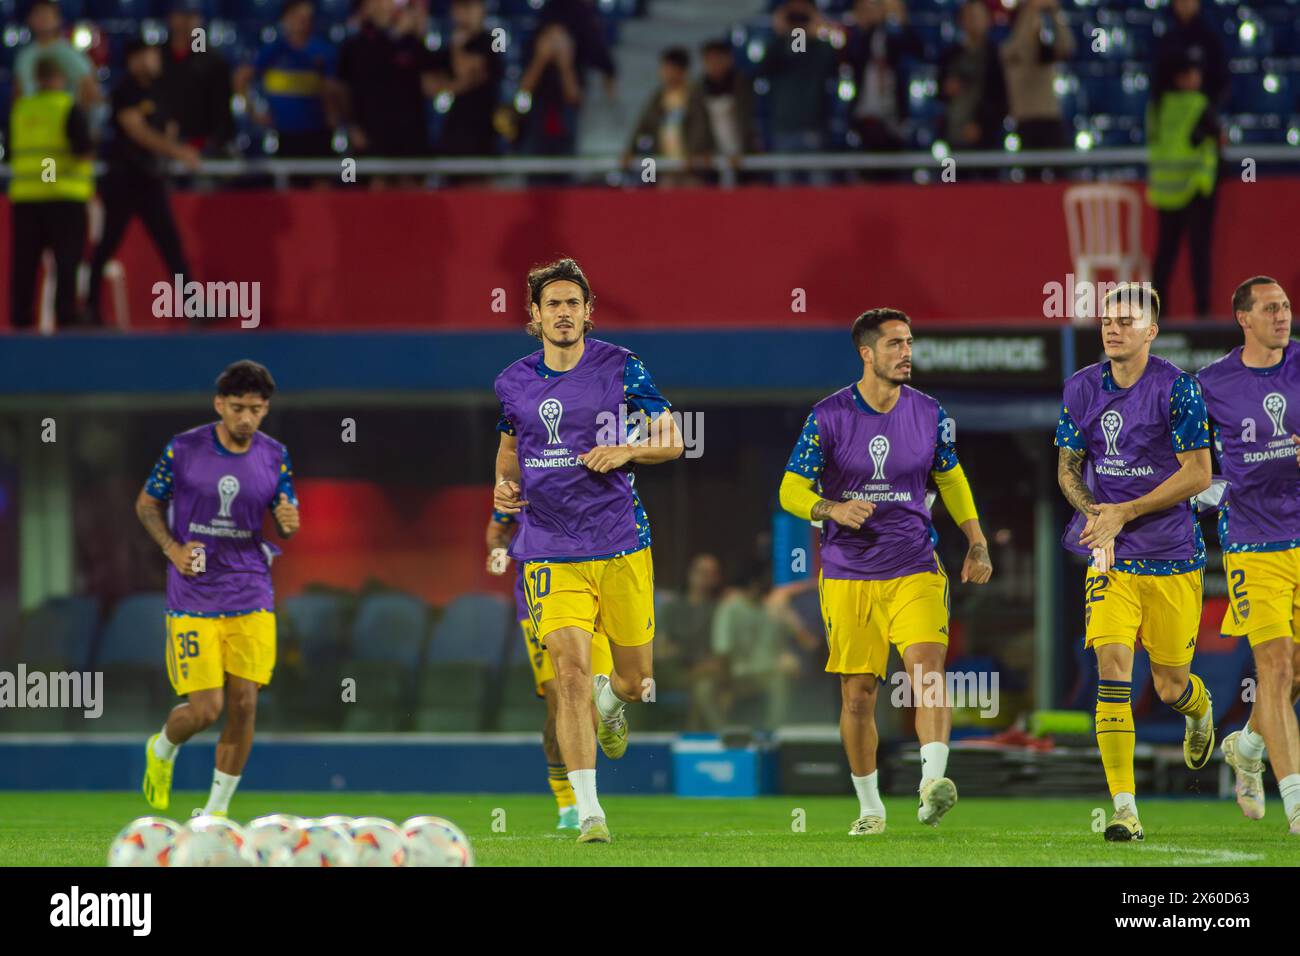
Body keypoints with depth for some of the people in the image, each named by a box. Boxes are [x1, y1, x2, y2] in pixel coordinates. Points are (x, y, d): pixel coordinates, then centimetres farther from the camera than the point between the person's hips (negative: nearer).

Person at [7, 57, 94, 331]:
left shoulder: (20, 109, 8)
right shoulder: (69, 108, -5)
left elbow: (11, 153, 15)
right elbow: (84, 150, -13)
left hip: (24, 195, 4)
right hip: (64, 195, -4)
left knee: (24, 261, 7)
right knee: (67, 258, -2)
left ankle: (20, 317, 6)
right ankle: (65, 316, -9)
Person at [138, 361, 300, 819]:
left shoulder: (274, 456, 2)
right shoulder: (183, 449, -6)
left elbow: (286, 517, 11)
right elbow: (147, 504, 6)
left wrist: (289, 522, -14)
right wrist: (173, 549, -10)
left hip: (251, 598, 3)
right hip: (193, 598, -3)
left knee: (243, 703, -5)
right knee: (205, 709, -8)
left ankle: (217, 809, 9)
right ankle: (161, 751, 28)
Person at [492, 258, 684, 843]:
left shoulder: (621, 368, -2)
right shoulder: (514, 383, 6)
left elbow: (671, 441, 2)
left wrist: (626, 451, -17)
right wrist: (505, 485, 3)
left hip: (621, 545, 0)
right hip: (551, 551, 0)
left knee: (636, 680, 7)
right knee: (570, 671, -15)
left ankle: (610, 699, 47)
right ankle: (587, 811, -11)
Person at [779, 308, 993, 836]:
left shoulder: (929, 414, 2)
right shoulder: (828, 416, -5)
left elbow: (952, 480, 18)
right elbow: (791, 490, -2)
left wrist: (977, 542, 10)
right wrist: (831, 509, -22)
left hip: (915, 570, 0)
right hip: (848, 577, 0)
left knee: (928, 670, -21)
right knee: (857, 695, 5)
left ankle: (933, 782, -32)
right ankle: (869, 807, 20)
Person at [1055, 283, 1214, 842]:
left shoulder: (1178, 388, -10)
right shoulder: (1081, 388, 3)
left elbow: (1199, 474, -11)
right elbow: (1068, 466, 11)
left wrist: (1123, 513, -16)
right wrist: (1093, 514, -9)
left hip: (1173, 557, -2)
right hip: (1111, 559, 2)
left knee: (1171, 686, 7)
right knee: (1112, 668, -15)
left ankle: (1200, 710, 48)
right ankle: (1125, 810, -16)